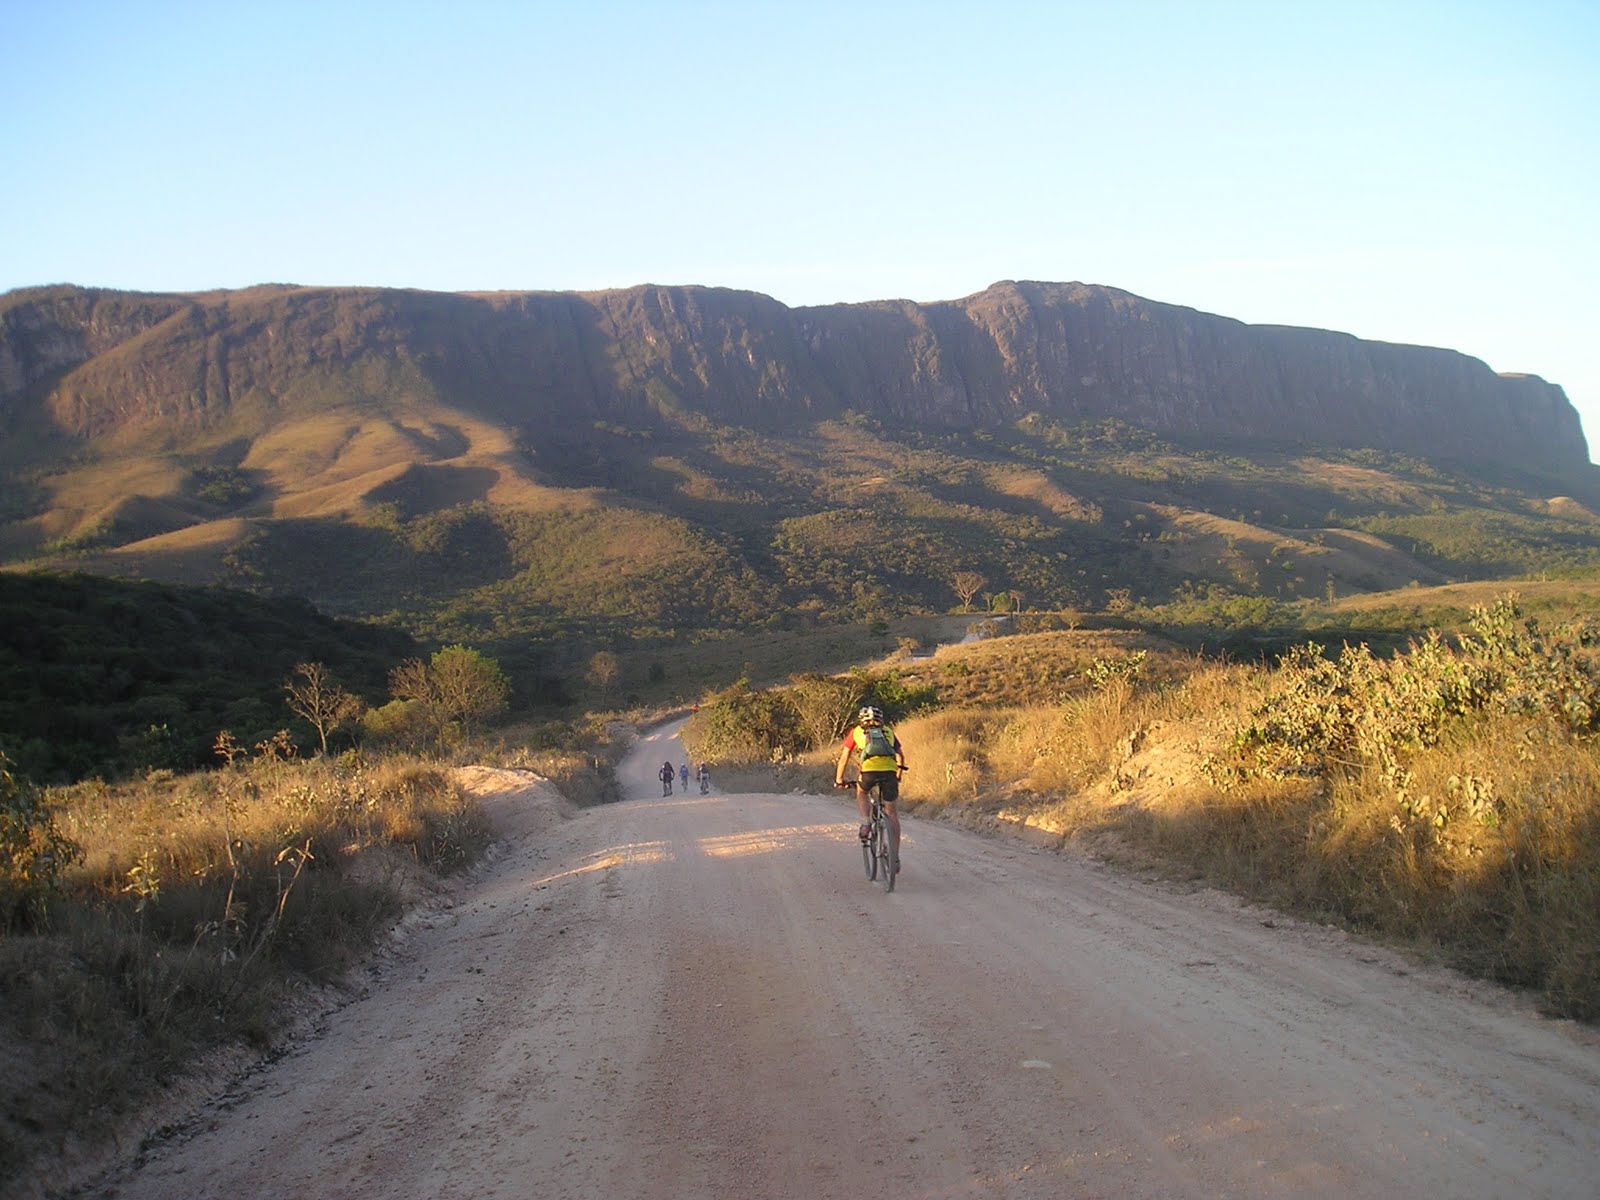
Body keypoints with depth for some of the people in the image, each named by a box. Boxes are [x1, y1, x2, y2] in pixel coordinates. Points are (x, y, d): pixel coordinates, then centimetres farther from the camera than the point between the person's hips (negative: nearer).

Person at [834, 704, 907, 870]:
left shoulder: (856, 732, 26)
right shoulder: (888, 732, 30)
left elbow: (844, 757, 25)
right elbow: (900, 753, 26)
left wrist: (839, 779, 35)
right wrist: (899, 774, 40)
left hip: (869, 770, -1)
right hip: (890, 771, 1)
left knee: (861, 792, 34)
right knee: (891, 813, 14)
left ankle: (866, 823, 11)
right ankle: (895, 858, 9)